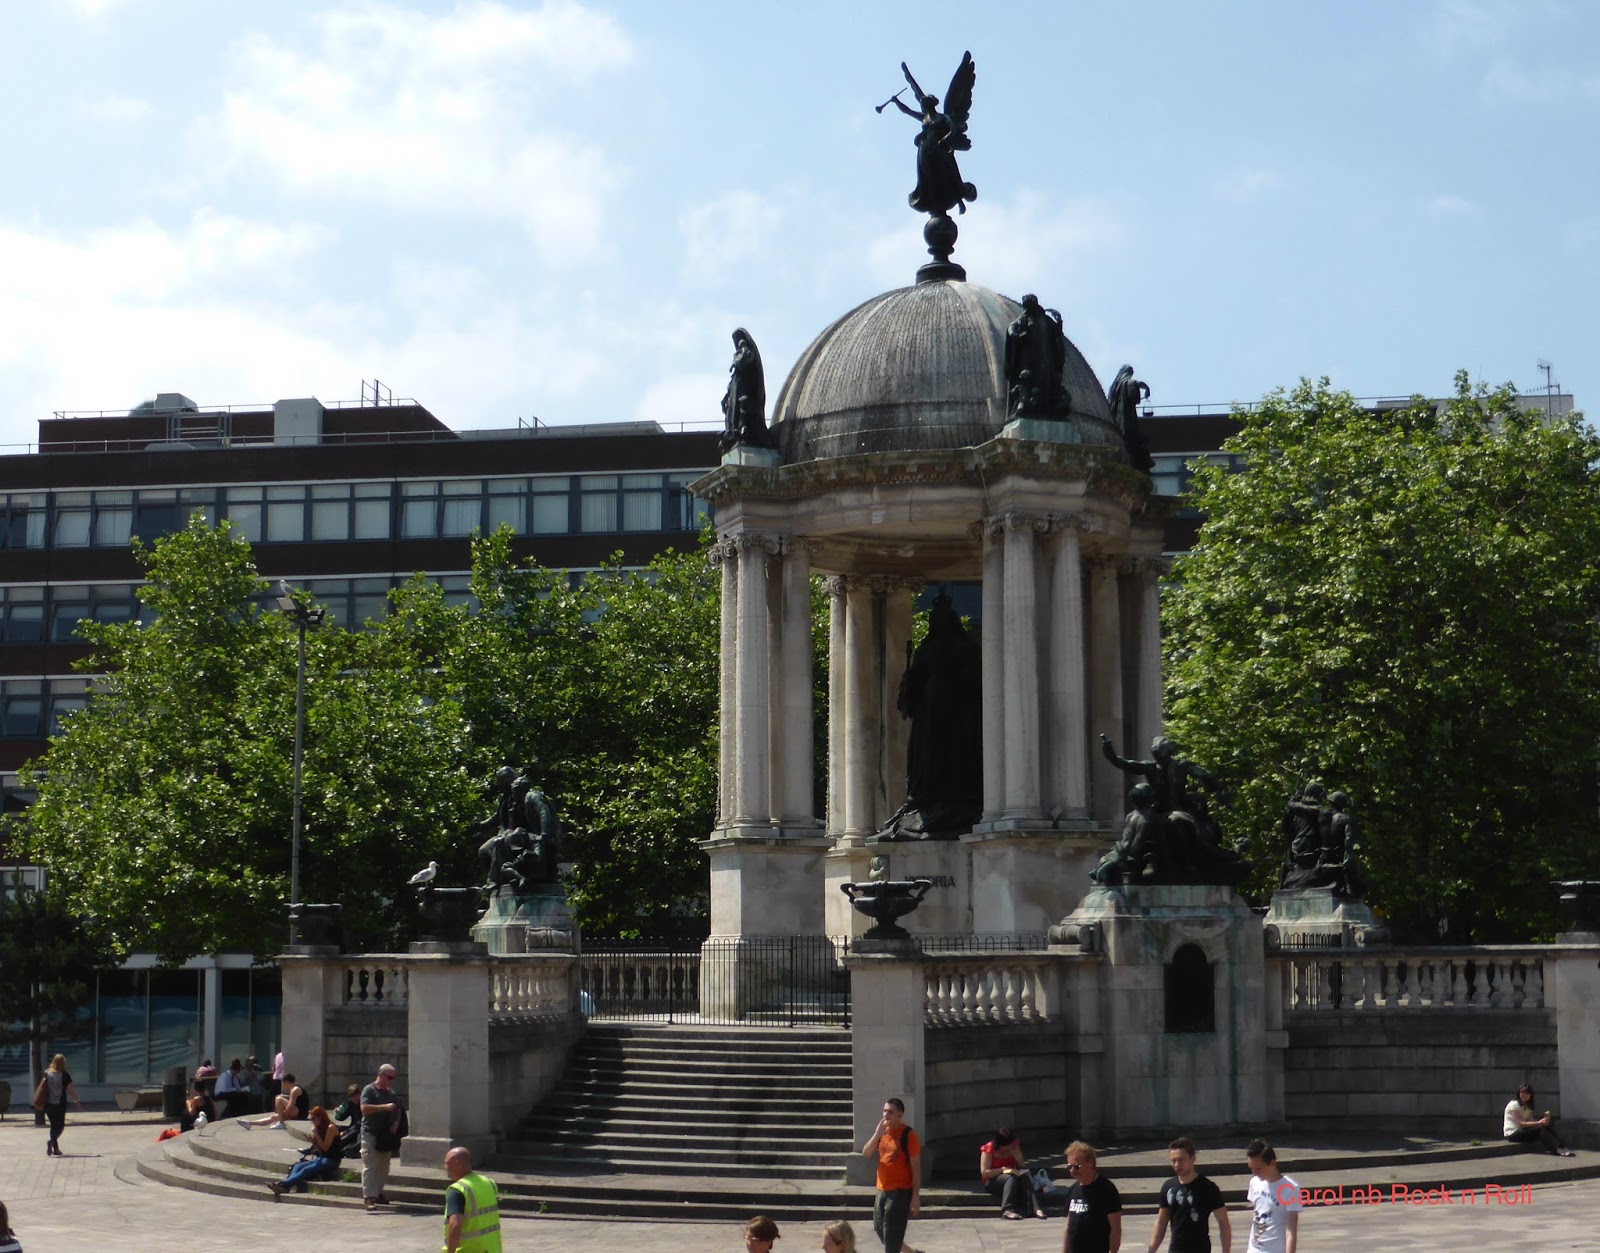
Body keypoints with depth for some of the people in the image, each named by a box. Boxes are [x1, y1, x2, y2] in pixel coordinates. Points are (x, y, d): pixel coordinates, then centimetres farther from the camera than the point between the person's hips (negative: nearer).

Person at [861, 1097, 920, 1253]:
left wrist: (916, 1196, -16)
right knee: (880, 1229, 16)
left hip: (900, 1192, -7)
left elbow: (916, 1167, -13)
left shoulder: (908, 1135, -13)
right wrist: (877, 1134, -16)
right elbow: (865, 1153, -1)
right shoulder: (881, 1132, 8)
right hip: (882, 1191, 7)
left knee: (892, 1234, -4)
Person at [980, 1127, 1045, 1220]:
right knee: (1011, 1178, -36)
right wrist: (1003, 1169, -28)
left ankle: (1034, 1209, -41)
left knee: (1025, 1176, -27)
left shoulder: (1014, 1147, 0)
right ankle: (1007, 1210, -52)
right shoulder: (989, 1149, -15)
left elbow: (1023, 1167, 4)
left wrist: (1018, 1158, -17)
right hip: (992, 1180, -5)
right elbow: (984, 1173, -21)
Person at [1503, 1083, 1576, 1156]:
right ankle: (1558, 1149, -34)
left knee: (1548, 1125, -14)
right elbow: (1521, 1124, -19)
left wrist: (1544, 1120, -18)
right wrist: (1539, 1123, -22)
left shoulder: (1527, 1106, 15)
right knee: (1540, 1130, -28)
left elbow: (1531, 1121, 0)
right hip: (1512, 1133, -8)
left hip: (1522, 1130, 8)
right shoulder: (1514, 1105, -12)